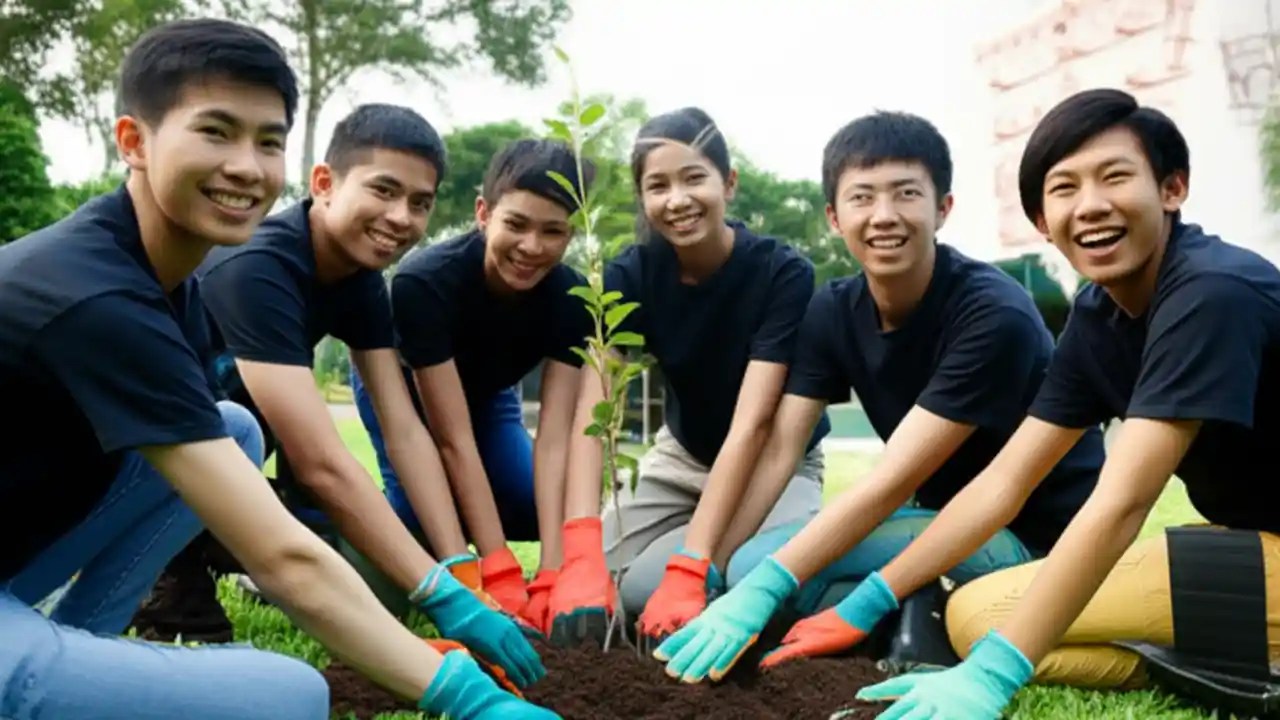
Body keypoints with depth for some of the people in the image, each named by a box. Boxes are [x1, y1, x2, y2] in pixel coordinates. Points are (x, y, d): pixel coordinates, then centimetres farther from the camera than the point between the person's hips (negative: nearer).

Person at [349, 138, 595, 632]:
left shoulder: (571, 299, -29)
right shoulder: (424, 281, -40)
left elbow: (555, 438, -32)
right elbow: (454, 441, -40)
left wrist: (551, 573, -40)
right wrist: (502, 577, -42)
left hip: (486, 393, 4)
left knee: (533, 506, -12)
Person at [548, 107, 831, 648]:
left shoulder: (784, 274, -26)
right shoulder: (631, 274, -18)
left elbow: (751, 425, -33)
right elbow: (591, 415, -29)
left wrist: (688, 567, -42)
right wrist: (581, 556, -43)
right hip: (682, 457, 4)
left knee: (648, 587, -28)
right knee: (594, 582, -15)